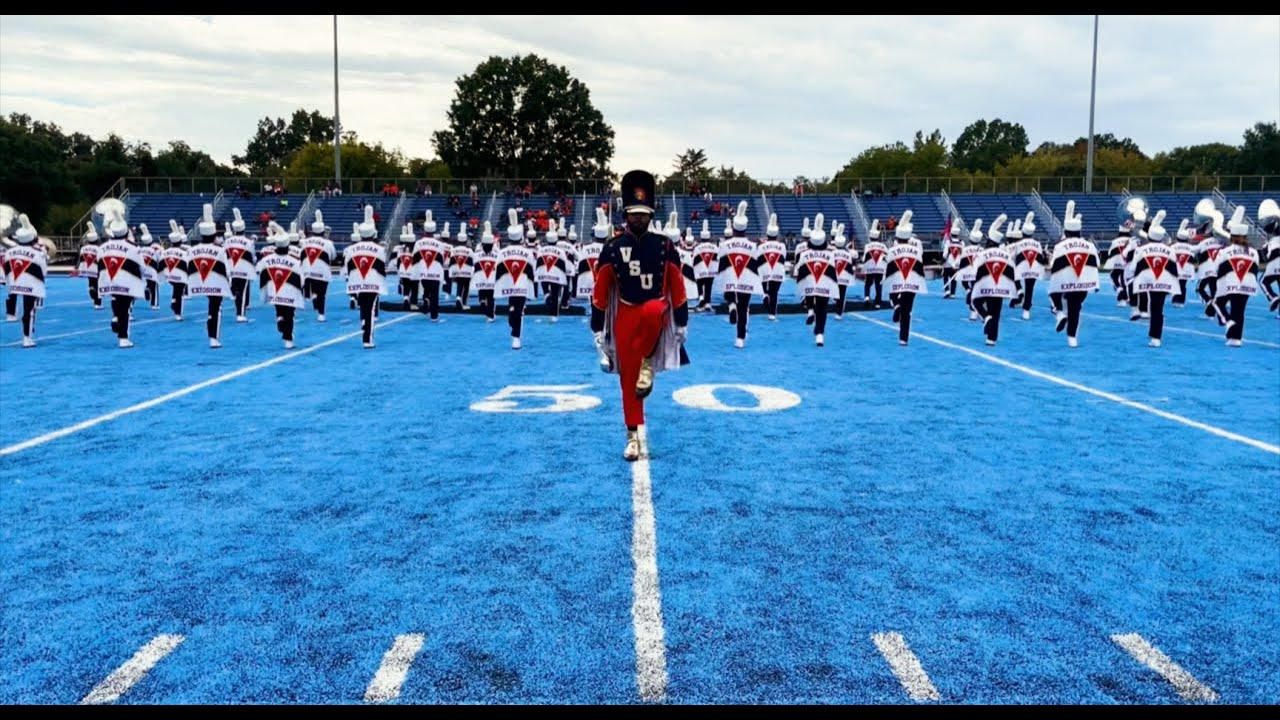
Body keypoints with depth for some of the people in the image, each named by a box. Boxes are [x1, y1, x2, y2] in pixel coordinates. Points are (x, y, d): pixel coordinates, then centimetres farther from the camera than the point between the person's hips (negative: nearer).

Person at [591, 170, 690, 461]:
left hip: (657, 310, -1)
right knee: (627, 377, 0)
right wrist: (598, 331, -1)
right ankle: (633, 436, 12)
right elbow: (600, 292, 2)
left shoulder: (664, 246, -1)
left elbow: (677, 286, 4)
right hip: (625, 315, 1)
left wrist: (681, 324, 3)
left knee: (652, 311, -40)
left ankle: (647, 364, -14)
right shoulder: (612, 248, -2)